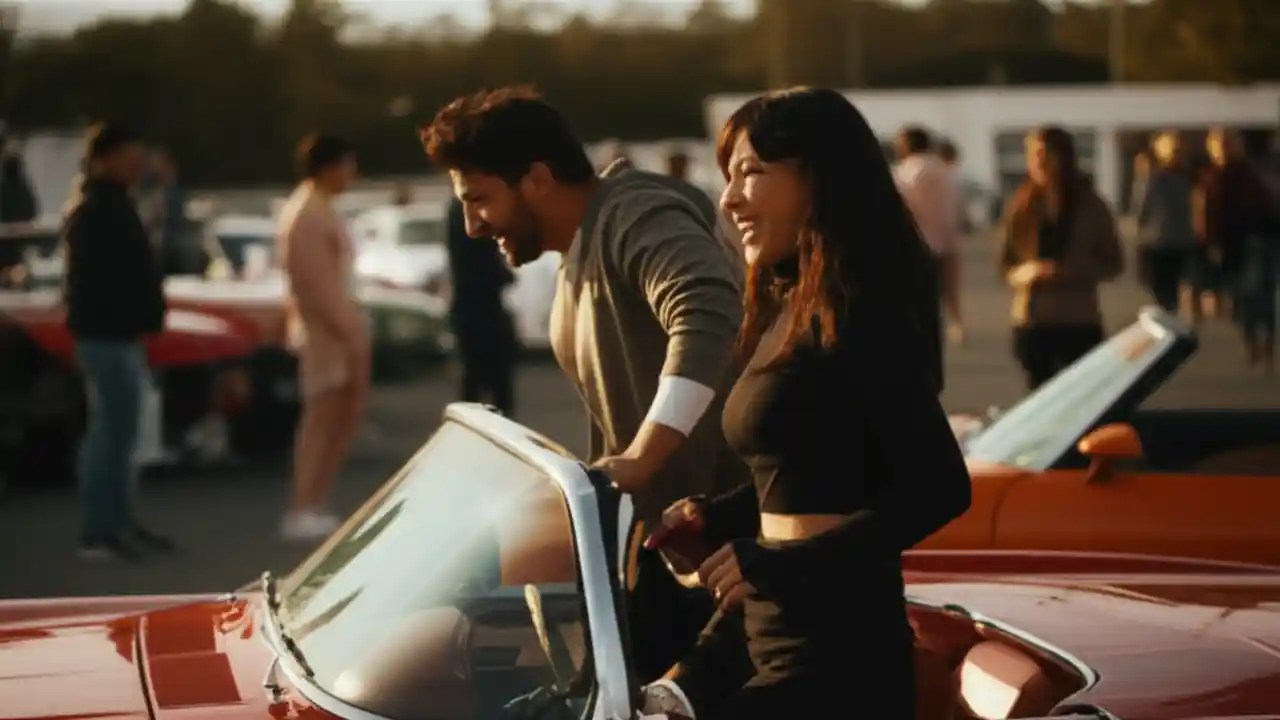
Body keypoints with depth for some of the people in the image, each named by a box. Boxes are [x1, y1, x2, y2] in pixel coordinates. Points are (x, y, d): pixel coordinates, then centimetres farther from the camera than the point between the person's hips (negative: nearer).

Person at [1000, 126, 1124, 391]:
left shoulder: (1090, 206, -1)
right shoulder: (1021, 207, 3)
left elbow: (1114, 263, 2)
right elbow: (1006, 265, 9)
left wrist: (1072, 271, -15)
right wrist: (1024, 273, -14)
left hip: (1080, 323, -2)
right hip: (1031, 322, 2)